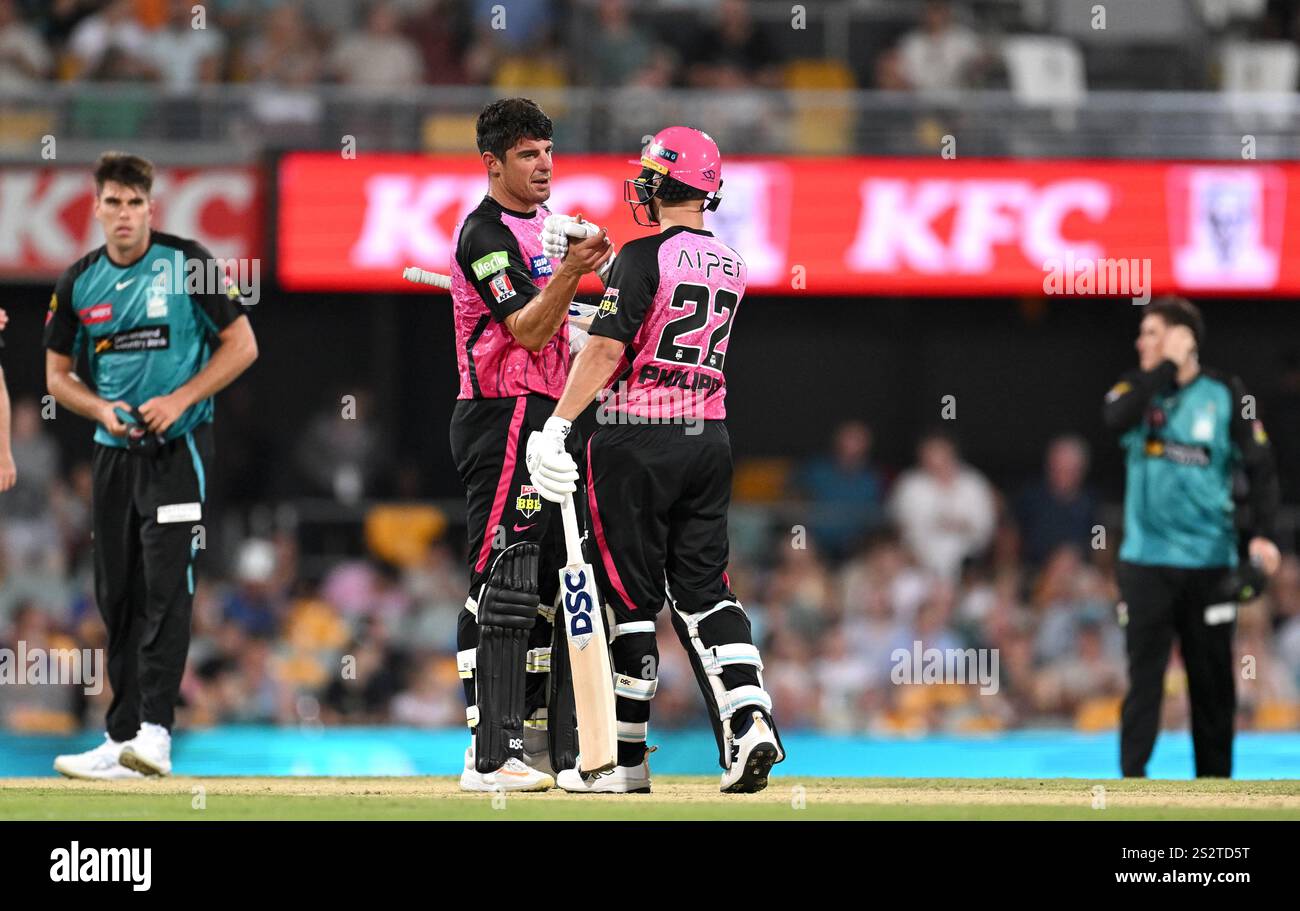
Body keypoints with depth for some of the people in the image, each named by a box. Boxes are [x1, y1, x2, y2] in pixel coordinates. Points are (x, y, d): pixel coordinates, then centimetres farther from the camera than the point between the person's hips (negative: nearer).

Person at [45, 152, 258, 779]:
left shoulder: (187, 264, -6)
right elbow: (58, 375, 14)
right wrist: (102, 410, -7)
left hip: (178, 445, -5)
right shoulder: (79, 282, 6)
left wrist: (179, 399, -13)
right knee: (116, 595, 6)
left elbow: (241, 346, -3)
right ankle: (123, 744, 11)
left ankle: (154, 732, -21)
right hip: (114, 450, 5)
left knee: (165, 586, -15)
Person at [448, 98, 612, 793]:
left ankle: (532, 737, 18)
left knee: (544, 582, 12)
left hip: (542, 419, 10)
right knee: (503, 582, -14)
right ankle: (490, 756, -18)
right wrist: (571, 271, -33)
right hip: (503, 417, -10)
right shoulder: (483, 233, -11)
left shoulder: (541, 226, 19)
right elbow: (527, 330, -21)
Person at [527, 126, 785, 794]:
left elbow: (608, 345, -20)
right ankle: (750, 721, -9)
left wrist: (557, 426, -22)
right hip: (710, 437, 6)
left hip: (638, 439, -6)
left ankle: (627, 758, 5)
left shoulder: (646, 256, -12)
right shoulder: (730, 265, 10)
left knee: (630, 593, 1)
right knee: (702, 588, 10)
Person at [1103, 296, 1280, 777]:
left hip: (1210, 562, 0)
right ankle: (1131, 782, -7)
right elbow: (1117, 418, -20)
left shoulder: (1226, 395, -1)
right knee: (1144, 676, -6)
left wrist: (1261, 534, -12)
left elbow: (1260, 467, 0)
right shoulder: (1138, 388, 3)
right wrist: (1167, 368, -16)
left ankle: (1215, 784, 17)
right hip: (1146, 561, 0)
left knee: (1213, 681, 7)